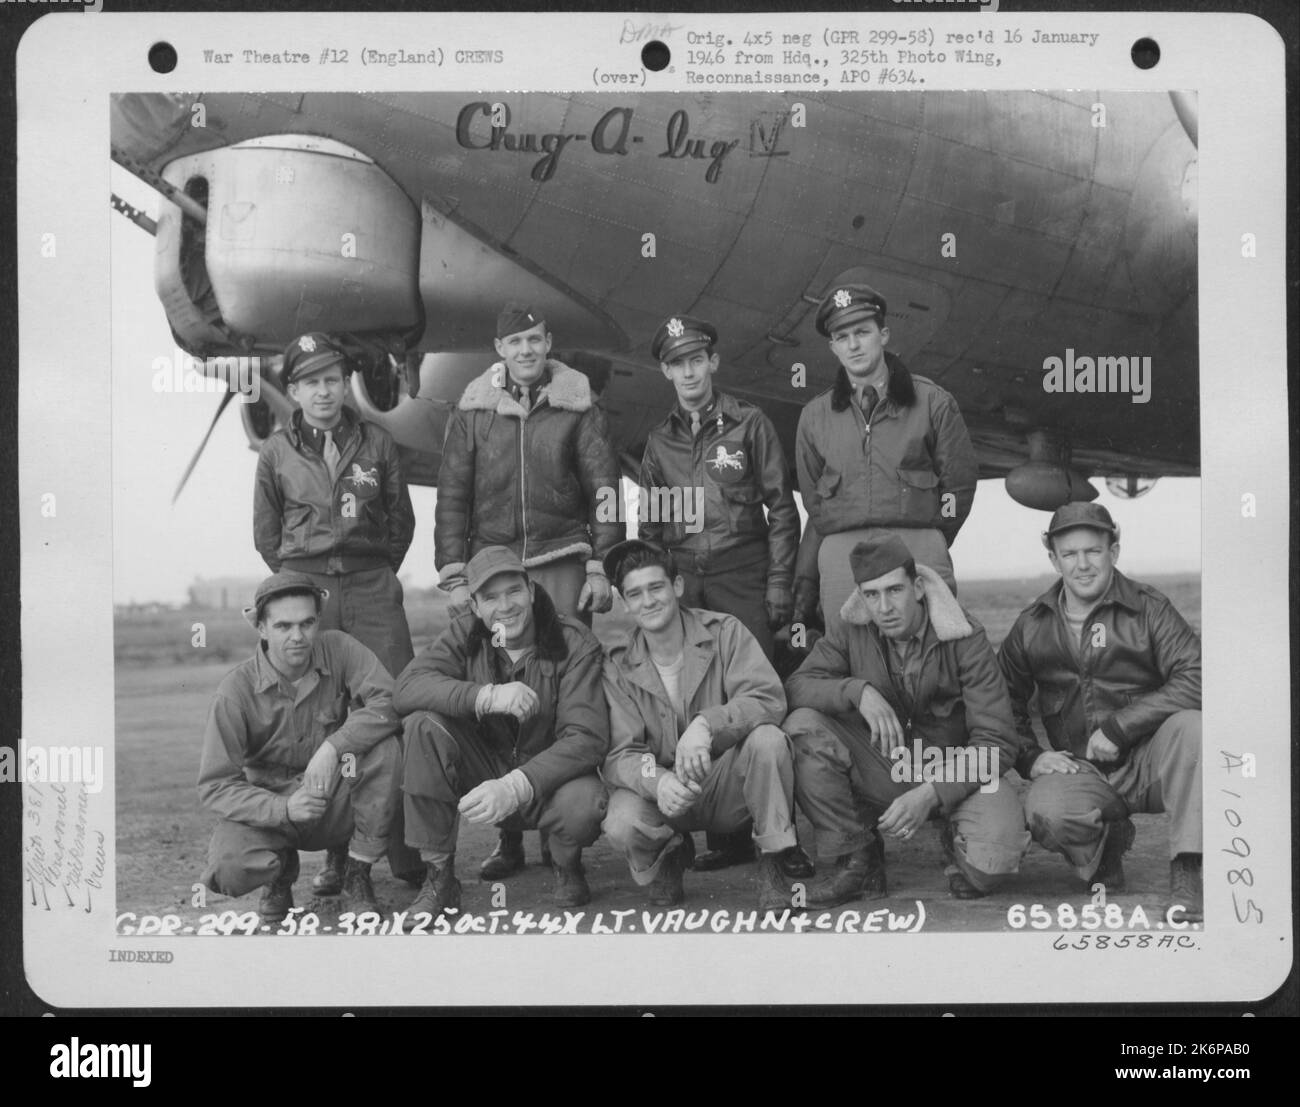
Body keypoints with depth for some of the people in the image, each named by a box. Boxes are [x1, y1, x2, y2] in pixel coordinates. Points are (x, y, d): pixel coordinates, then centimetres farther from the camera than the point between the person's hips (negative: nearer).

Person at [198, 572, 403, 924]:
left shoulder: (338, 650, -11)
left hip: (334, 800, 1)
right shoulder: (237, 691, -16)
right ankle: (280, 870, 10)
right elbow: (214, 786, -17)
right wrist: (284, 809, -32)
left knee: (384, 747, -27)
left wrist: (332, 748, -36)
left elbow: (387, 701, -24)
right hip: (268, 805, -1)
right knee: (228, 871, -31)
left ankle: (357, 877, -10)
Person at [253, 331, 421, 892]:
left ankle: (403, 847, 2)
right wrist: (301, 584, 10)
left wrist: (379, 573, 9)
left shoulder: (376, 443, 7)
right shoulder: (276, 452, 6)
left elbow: (402, 520, 14)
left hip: (372, 588, 0)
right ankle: (335, 855, 6)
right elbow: (266, 533, 13)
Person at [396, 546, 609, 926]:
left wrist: (516, 787, -38)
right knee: (424, 724, -23)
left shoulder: (575, 644, -15)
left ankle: (568, 867, 4)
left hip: (548, 777, -3)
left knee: (584, 803, -37)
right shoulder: (465, 635, -5)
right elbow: (407, 687, -21)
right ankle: (439, 878, -13)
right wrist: (487, 696, -36)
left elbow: (587, 738, -24)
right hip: (484, 773, 3)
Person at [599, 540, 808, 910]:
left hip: (728, 782, -1)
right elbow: (619, 755, -11)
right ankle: (668, 855, 8)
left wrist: (706, 724, -38)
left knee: (768, 739, -31)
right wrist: (658, 781, -35)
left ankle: (773, 863, -12)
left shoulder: (723, 632, -7)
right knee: (622, 824, -31)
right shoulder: (618, 668, -3)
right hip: (661, 788, 1)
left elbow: (769, 699, -20)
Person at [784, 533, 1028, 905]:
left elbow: (996, 741, -18)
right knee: (803, 727, -22)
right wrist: (858, 691, -30)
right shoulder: (852, 631, -4)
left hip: (959, 775, -3)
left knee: (985, 868, -34)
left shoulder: (964, 640, -15)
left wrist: (930, 794, -30)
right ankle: (857, 860, -9)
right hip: (882, 768, 4)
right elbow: (797, 686, -11)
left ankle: (957, 838, 7)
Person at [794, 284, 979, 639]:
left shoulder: (932, 402, 8)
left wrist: (926, 546, 9)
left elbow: (959, 483, 9)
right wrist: (805, 579, 12)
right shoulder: (815, 415, 16)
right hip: (840, 554, 2)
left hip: (919, 547, -2)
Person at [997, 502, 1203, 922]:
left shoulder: (1148, 609, -5)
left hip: (1148, 762, -1)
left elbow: (1195, 679, -18)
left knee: (1189, 726, -34)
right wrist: (1030, 756, -4)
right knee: (1046, 812, -33)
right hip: (1081, 772, 1)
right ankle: (1106, 843, 5)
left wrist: (1117, 728, -20)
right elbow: (1004, 701, 15)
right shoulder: (1032, 626, 6)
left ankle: (1186, 875, -26)